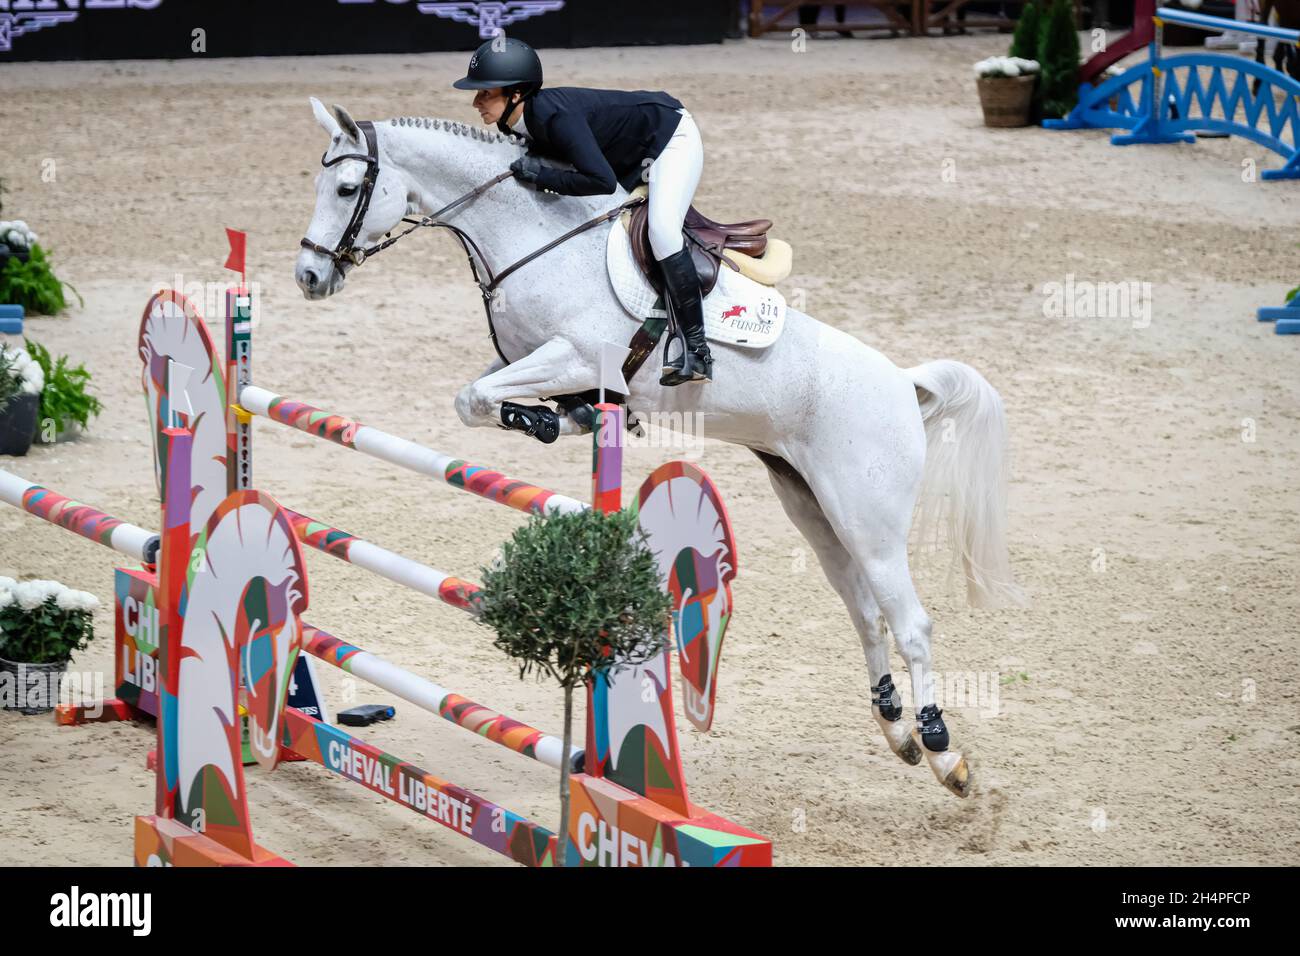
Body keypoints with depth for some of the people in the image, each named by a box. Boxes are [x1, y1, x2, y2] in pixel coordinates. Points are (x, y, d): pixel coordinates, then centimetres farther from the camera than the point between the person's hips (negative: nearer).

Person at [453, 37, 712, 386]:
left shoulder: (556, 116, -37)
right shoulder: (515, 121, -10)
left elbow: (602, 181, -45)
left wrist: (541, 175, -36)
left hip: (672, 138, -10)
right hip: (631, 159, 10)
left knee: (661, 231, -28)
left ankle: (697, 350, -23)